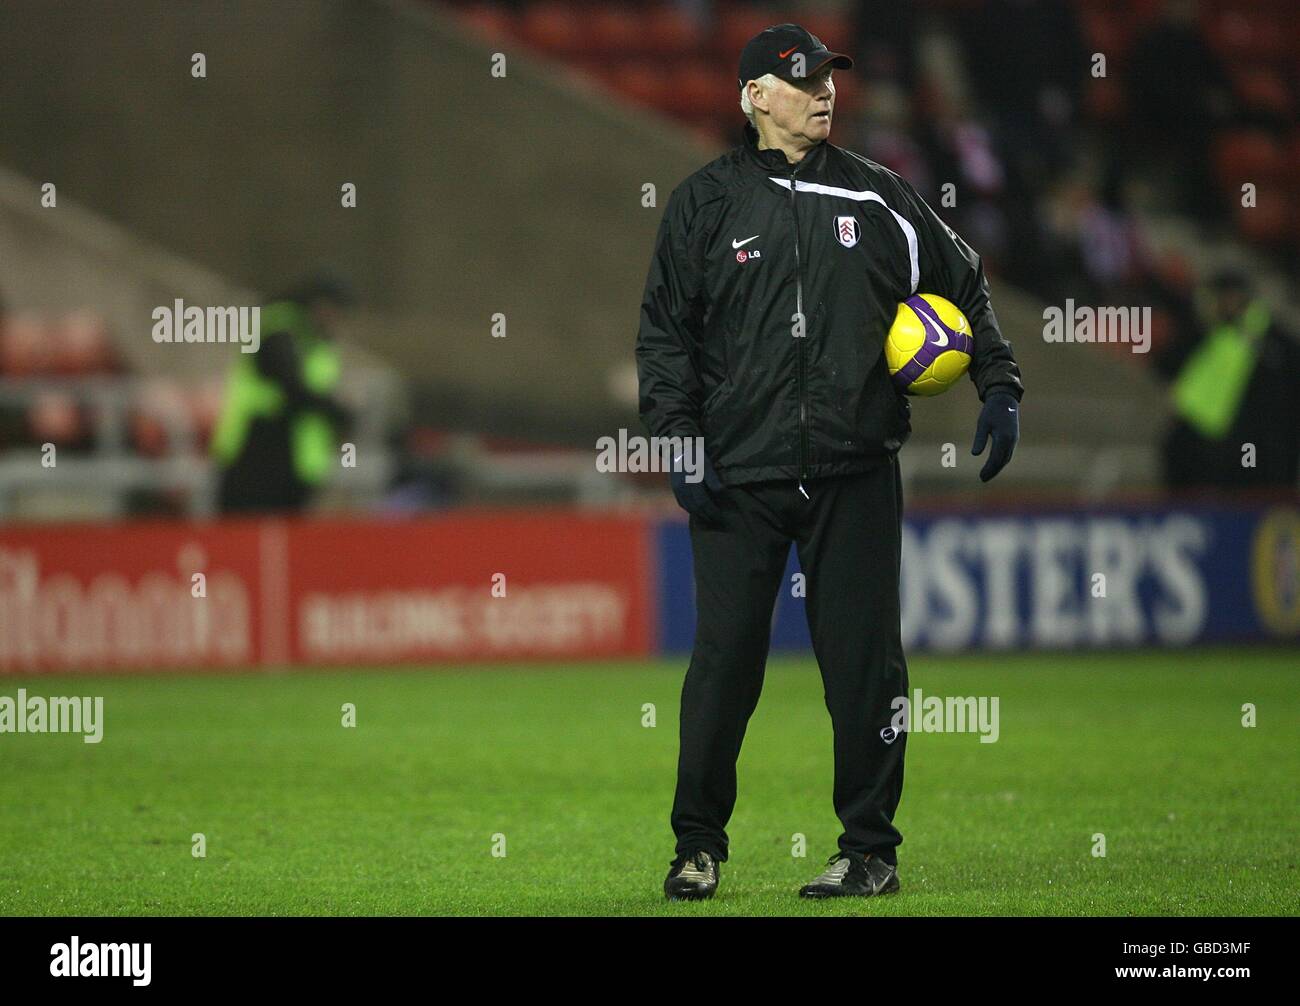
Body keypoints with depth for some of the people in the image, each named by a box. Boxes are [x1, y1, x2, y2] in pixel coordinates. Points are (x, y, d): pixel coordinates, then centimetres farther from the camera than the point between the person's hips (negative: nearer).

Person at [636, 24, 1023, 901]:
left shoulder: (877, 196, 9)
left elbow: (964, 285, 19)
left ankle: (871, 850, 9)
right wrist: (681, 446, -3)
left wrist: (999, 387, 9)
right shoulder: (705, 203, 5)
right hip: (738, 476, -1)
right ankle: (699, 845, 10)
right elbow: (665, 334, 6)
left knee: (864, 662, 1)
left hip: (857, 474, 1)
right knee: (724, 660, -2)